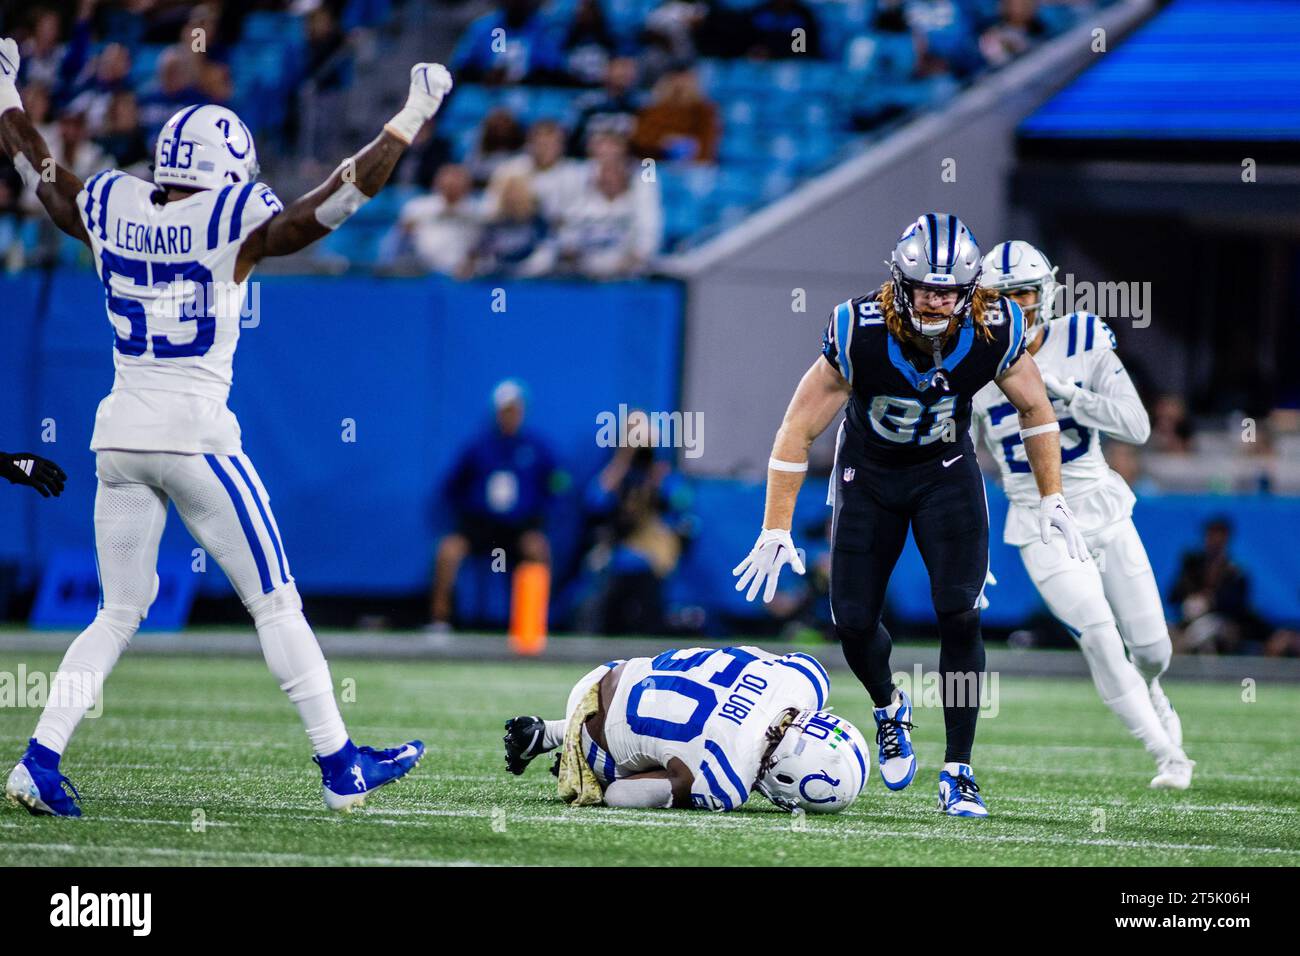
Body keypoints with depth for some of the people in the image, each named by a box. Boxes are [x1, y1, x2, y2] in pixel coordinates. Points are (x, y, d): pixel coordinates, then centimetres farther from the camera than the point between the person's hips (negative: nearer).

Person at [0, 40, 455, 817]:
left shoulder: (110, 211, 6)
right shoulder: (235, 224, -8)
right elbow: (338, 200, -8)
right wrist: (412, 118, -1)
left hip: (120, 432, 5)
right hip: (195, 433, -5)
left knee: (120, 613, 14)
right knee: (276, 605, 4)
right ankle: (341, 766, 7)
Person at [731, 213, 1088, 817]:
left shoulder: (994, 332, -24)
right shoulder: (859, 334, -30)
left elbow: (1035, 410, -2)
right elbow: (798, 431, -19)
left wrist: (1052, 500, -1)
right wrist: (776, 531, -19)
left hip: (947, 472, 0)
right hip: (869, 473, 0)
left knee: (959, 613, -15)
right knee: (854, 621, -2)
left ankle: (958, 773, -6)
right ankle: (889, 709, 34)